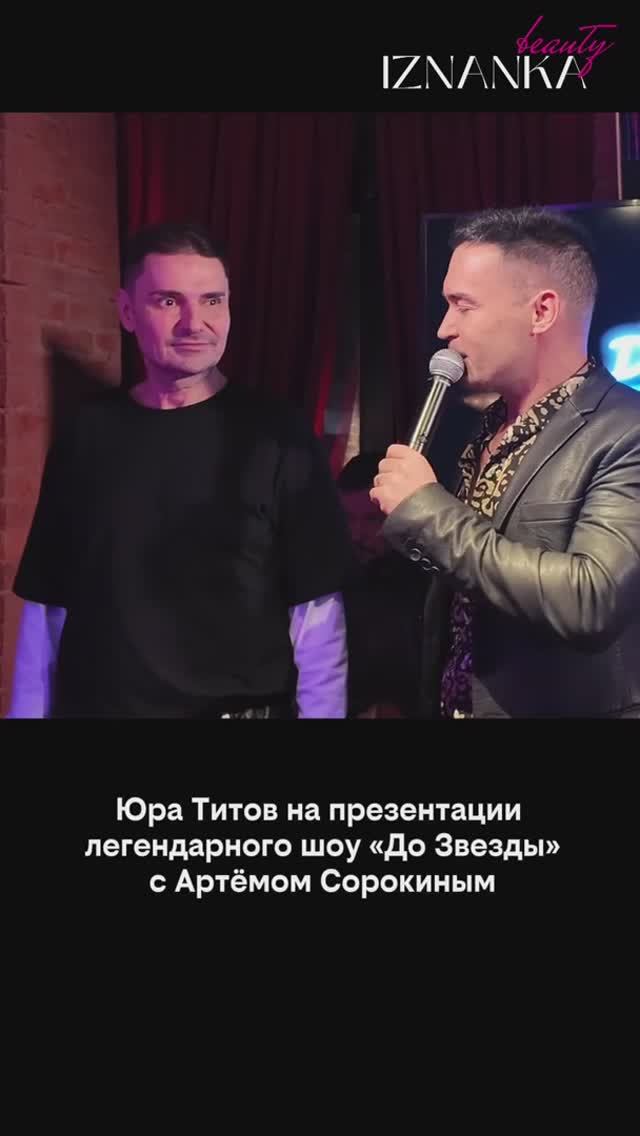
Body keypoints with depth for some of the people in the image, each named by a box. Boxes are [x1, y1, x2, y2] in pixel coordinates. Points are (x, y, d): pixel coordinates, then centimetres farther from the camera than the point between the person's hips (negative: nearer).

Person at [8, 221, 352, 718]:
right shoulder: (86, 434, 2)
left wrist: (321, 712, -15)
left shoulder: (277, 435, -7)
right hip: (91, 704, 3)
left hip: (240, 708, -2)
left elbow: (316, 609, -9)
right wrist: (27, 711, 0)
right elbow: (46, 605, 3)